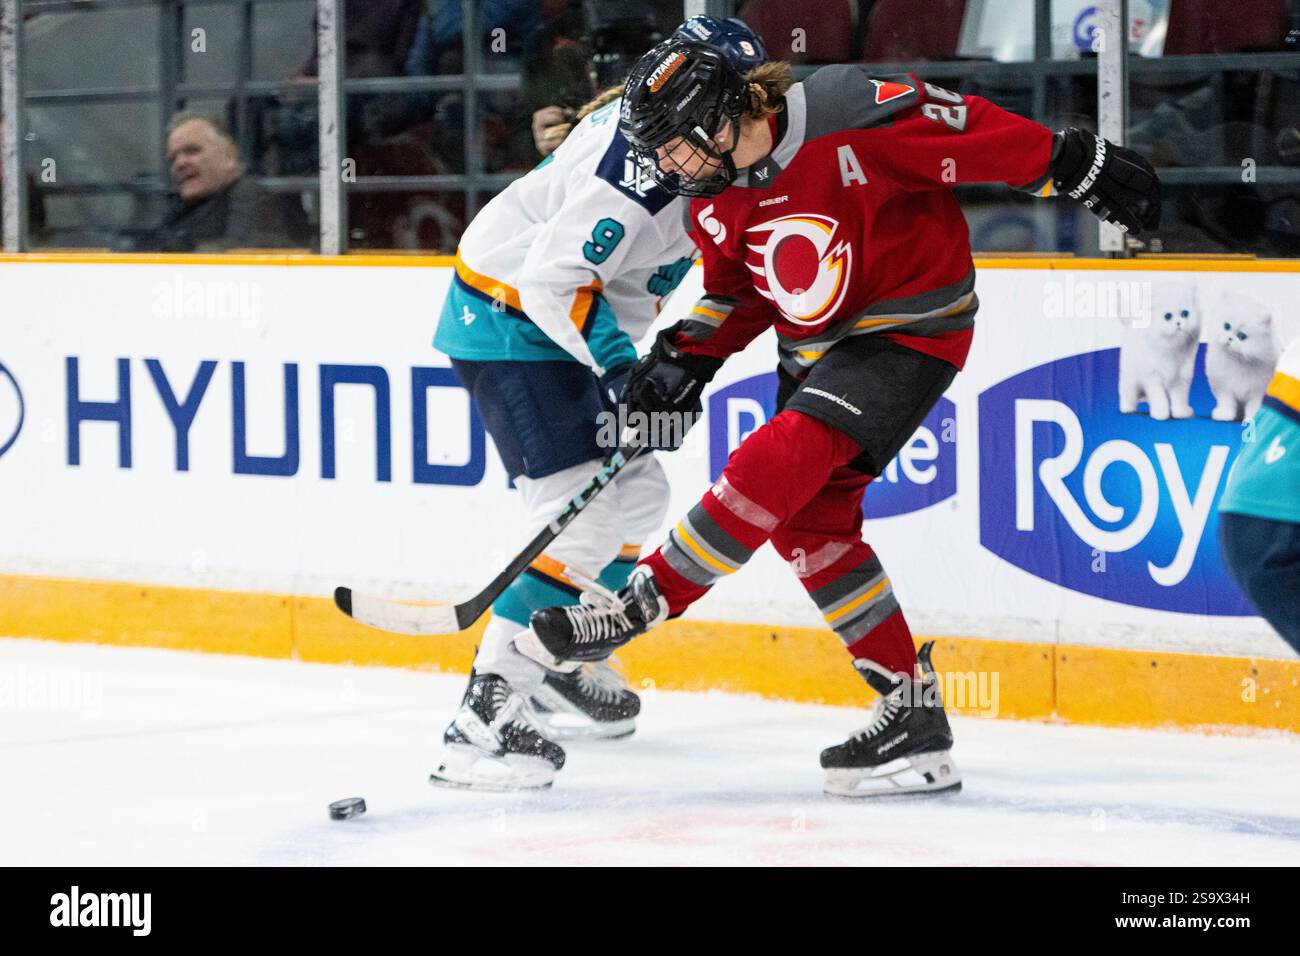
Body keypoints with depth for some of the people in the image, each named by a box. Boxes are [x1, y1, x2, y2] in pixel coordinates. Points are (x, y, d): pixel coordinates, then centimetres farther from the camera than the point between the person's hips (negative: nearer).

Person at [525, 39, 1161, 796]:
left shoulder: (848, 122, -23)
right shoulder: (714, 198, 0)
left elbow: (969, 132, -19)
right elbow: (737, 293, 13)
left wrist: (1078, 167, -17)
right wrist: (686, 357, -1)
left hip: (910, 328, -8)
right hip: (815, 347, 8)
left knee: (782, 462, -22)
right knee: (808, 521, 1)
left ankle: (639, 607, -15)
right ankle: (911, 712, 6)